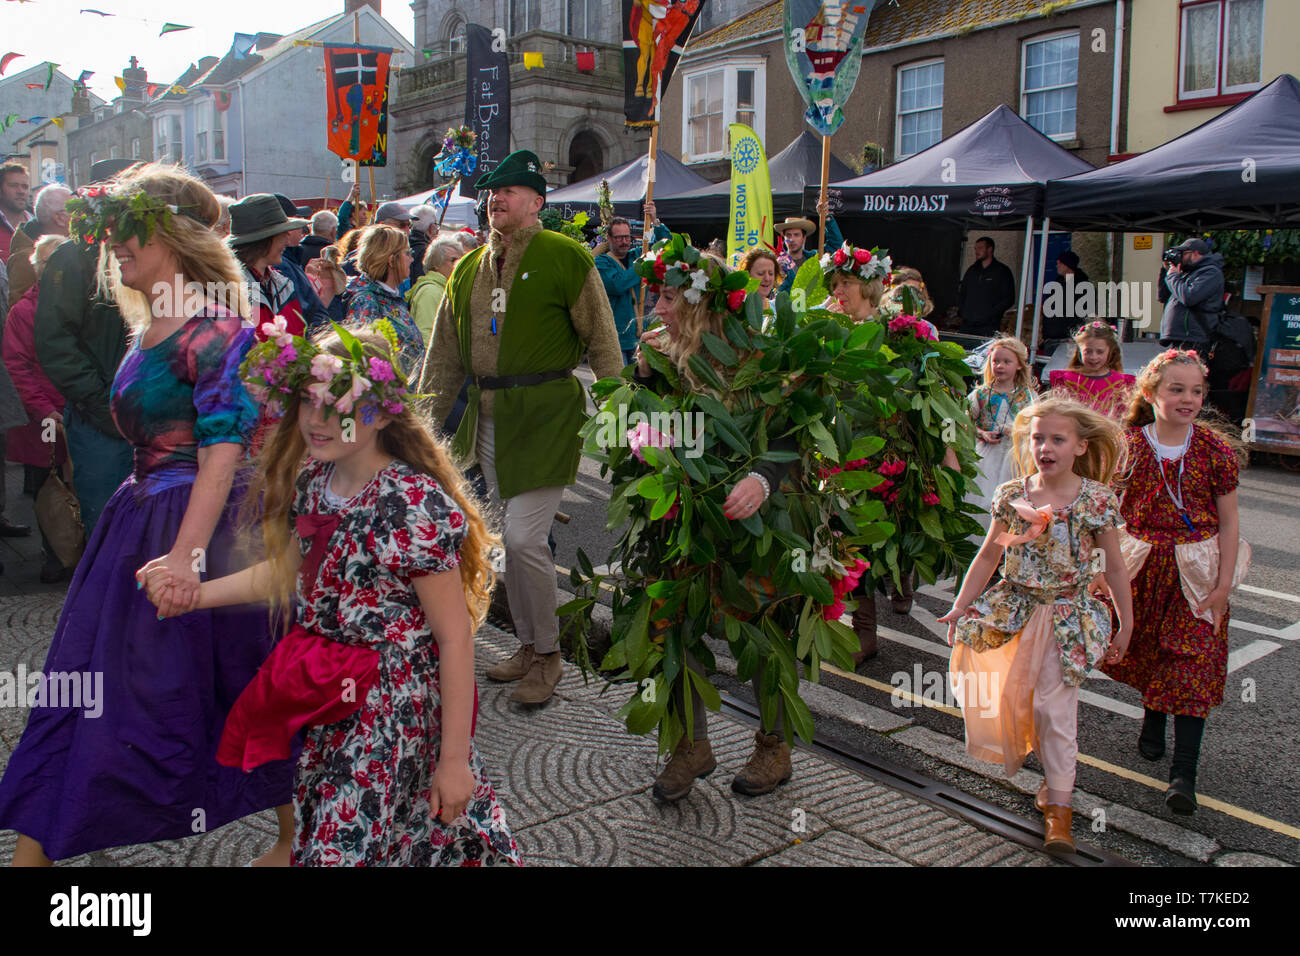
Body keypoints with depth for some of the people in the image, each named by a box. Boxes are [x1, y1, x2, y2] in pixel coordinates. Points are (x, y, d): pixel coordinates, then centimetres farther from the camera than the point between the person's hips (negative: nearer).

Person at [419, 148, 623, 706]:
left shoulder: (565, 258, -5)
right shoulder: (469, 269, 14)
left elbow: (603, 345, -3)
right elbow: (445, 355, 18)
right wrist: (422, 424, 15)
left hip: (546, 417, -6)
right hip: (489, 418, 6)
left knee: (524, 537, -10)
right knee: (514, 538, 12)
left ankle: (547, 654, 9)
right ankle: (528, 645, 27)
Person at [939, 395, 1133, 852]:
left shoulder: (1097, 500, -9)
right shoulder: (1012, 495, -4)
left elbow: (1114, 567, -2)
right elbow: (989, 556, 3)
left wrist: (1125, 625, 1)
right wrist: (961, 606, 0)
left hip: (1066, 617, -3)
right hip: (1015, 609, 3)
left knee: (1054, 707, -3)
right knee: (1013, 695, 10)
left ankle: (1058, 805, 10)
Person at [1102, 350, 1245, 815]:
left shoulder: (1215, 449, -6)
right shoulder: (1129, 445, -4)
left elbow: (1229, 521, -3)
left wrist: (1223, 583, -7)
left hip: (1197, 570, -1)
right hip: (1143, 566, 2)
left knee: (1192, 663, -5)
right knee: (1145, 650, 16)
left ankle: (1184, 772, -5)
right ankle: (1152, 718, 46)